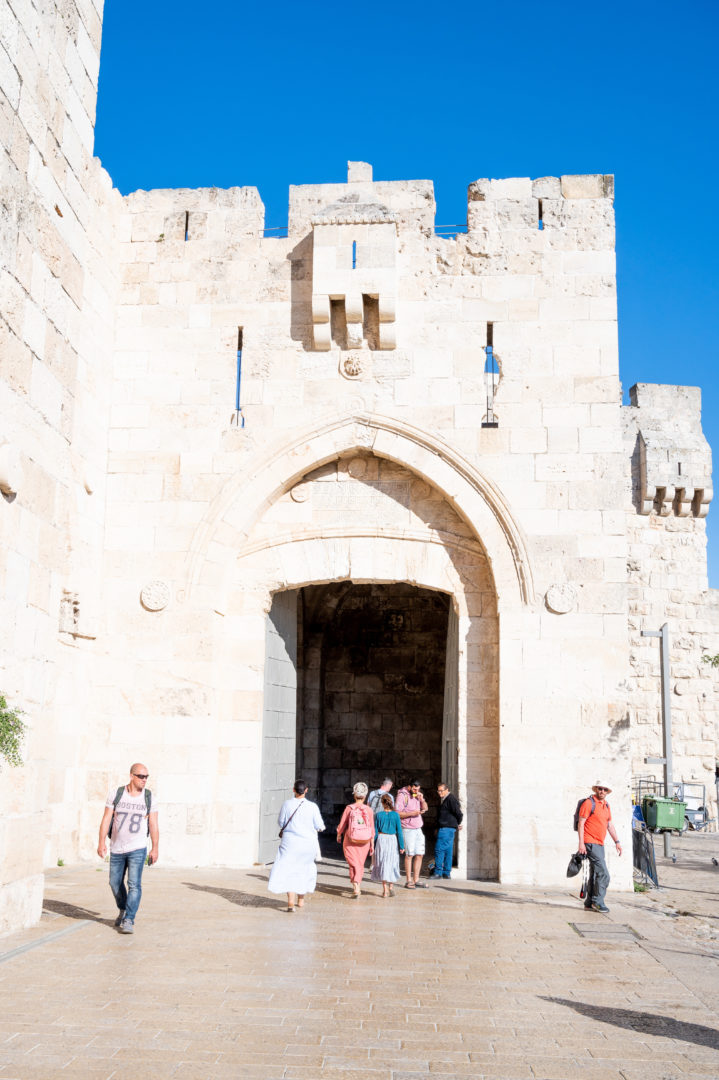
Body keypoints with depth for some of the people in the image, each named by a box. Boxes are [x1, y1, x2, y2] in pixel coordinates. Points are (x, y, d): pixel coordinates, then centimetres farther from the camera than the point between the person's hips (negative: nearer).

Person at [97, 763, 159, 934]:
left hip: (138, 849, -2)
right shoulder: (115, 795, -3)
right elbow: (106, 819, -4)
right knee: (115, 883, 13)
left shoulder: (149, 798, -2)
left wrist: (155, 849, -3)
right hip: (117, 848, 2)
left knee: (134, 884, -12)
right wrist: (101, 842, -12)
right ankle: (123, 910, 39)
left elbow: (153, 825, 0)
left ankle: (128, 921, -8)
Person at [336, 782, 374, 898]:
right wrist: (372, 845, 6)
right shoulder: (368, 810, -6)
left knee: (354, 864, 2)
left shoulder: (349, 808, -8)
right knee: (360, 864, 18)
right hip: (364, 841, 2)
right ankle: (358, 886, 30)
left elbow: (342, 824, 0)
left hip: (350, 841, -2)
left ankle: (356, 889, -13)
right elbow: (372, 829, -3)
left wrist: (339, 835, 20)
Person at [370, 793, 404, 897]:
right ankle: (391, 885, 12)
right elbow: (399, 831, -3)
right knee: (391, 864, 14)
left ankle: (385, 889, 6)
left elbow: (375, 831, 0)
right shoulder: (395, 815, -5)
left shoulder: (378, 815, -4)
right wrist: (401, 846, 3)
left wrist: (373, 845, 8)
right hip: (393, 840, 0)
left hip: (381, 839, 0)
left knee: (382, 864, 7)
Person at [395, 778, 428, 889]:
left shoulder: (417, 795, 12)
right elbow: (397, 813, -15)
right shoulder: (402, 796, -10)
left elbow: (425, 809, 16)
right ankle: (409, 881, 1)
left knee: (419, 854, 6)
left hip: (418, 828, 7)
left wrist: (422, 799, -3)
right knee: (409, 855, -5)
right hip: (408, 829, -7)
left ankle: (416, 880, 13)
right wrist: (411, 813, -22)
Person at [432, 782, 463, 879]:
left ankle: (438, 872, -8)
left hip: (447, 828, -10)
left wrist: (458, 824, 0)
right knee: (448, 851, 10)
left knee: (439, 849, -10)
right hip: (444, 828, 10)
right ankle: (447, 873, 13)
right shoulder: (443, 800, 18)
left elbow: (459, 813, -15)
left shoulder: (451, 799, -13)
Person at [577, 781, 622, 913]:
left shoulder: (606, 805, 15)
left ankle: (590, 902, 18)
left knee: (595, 874, 12)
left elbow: (610, 825, 22)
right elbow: (581, 823, -12)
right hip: (590, 843, -9)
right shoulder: (589, 803, -9)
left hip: (600, 844, 9)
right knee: (603, 873, -13)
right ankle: (598, 902, -8)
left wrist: (617, 842, 15)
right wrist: (581, 843, -18)